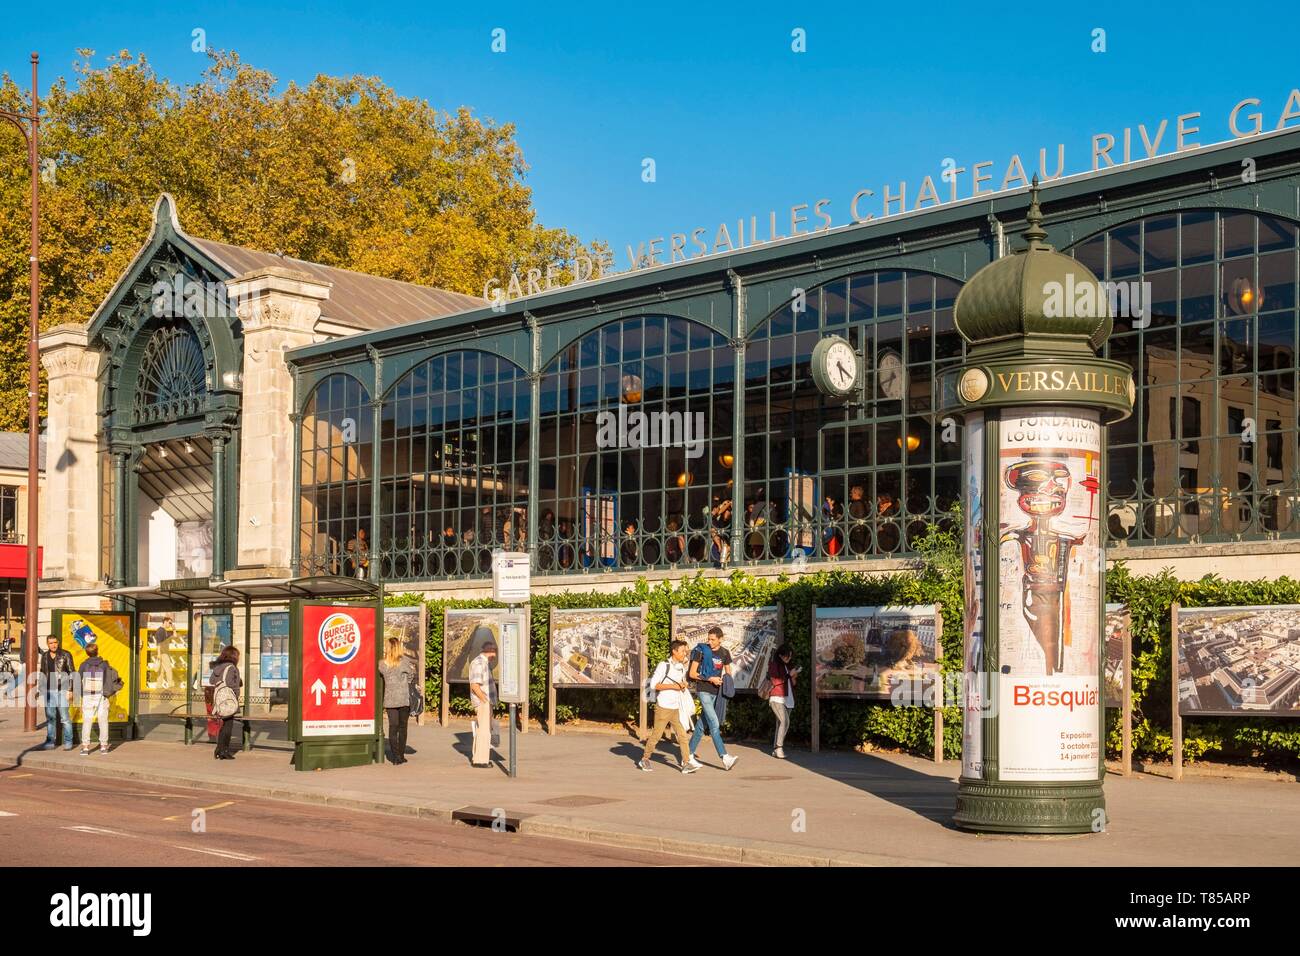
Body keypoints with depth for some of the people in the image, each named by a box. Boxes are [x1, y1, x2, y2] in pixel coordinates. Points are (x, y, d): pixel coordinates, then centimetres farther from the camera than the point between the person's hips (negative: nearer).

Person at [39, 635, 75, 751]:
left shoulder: (65, 655, -2)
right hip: (49, 691, 5)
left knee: (65, 717, -4)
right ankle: (50, 742, 14)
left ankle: (68, 742, 1)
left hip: (62, 690, -5)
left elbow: (72, 673, -3)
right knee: (50, 717, 8)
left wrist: (70, 690, -9)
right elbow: (42, 673, 20)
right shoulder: (44, 656, 12)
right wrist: (42, 689, 14)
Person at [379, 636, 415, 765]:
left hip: (389, 700, 2)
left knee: (393, 727, 4)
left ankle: (395, 756, 0)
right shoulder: (404, 661, -8)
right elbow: (412, 677, -4)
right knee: (402, 727, 7)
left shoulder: (382, 664, -2)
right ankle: (401, 755, 8)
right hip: (404, 699, -2)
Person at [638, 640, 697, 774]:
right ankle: (645, 759, 20)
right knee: (656, 735, 3)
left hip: (676, 709, 6)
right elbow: (653, 684, -15)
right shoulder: (664, 665, -11)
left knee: (682, 735, -3)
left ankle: (686, 764, -4)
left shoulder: (682, 668, 9)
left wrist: (683, 685, 1)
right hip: (663, 707, -6)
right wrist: (672, 686, -19)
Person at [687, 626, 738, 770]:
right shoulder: (701, 651, -6)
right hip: (703, 691, -5)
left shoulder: (724, 653, 7)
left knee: (701, 725, 10)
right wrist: (710, 679, -13)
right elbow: (692, 673, -5)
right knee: (714, 724, -14)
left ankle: (689, 755, 19)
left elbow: (728, 672, 19)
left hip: (716, 692, 5)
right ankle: (725, 758, -21)